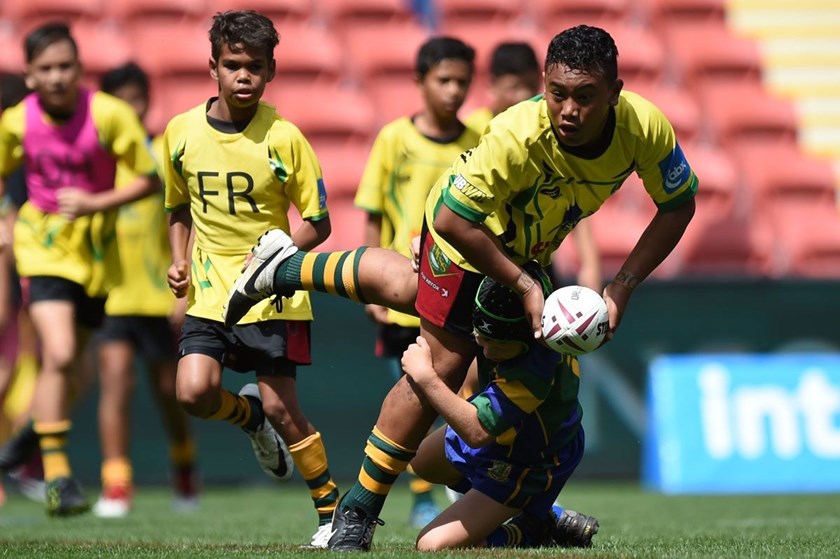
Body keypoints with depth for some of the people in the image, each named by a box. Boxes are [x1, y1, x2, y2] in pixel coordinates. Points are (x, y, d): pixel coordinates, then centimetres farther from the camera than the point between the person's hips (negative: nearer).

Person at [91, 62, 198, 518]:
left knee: (168, 390, 11)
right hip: (109, 291, 0)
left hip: (159, 294, 0)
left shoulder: (167, 156, 0)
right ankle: (115, 485, -13)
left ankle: (184, 464, 38)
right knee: (115, 380, -15)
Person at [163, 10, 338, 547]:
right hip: (210, 291, 3)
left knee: (281, 407, -4)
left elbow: (317, 224, -4)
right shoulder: (181, 132, 1)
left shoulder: (284, 138, -9)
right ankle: (250, 414, 20)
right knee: (194, 391, -16)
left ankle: (334, 509, 13)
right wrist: (180, 261, 3)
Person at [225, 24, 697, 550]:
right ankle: (358, 512, 9)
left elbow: (678, 206, -15)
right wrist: (524, 285, -35)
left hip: (526, 243, 6)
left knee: (409, 290, 29)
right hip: (465, 231, -6)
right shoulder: (518, 137, -44)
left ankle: (288, 267, 50)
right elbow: (452, 219, -37)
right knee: (442, 367, -5)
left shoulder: (646, 128, -31)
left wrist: (622, 288, -22)